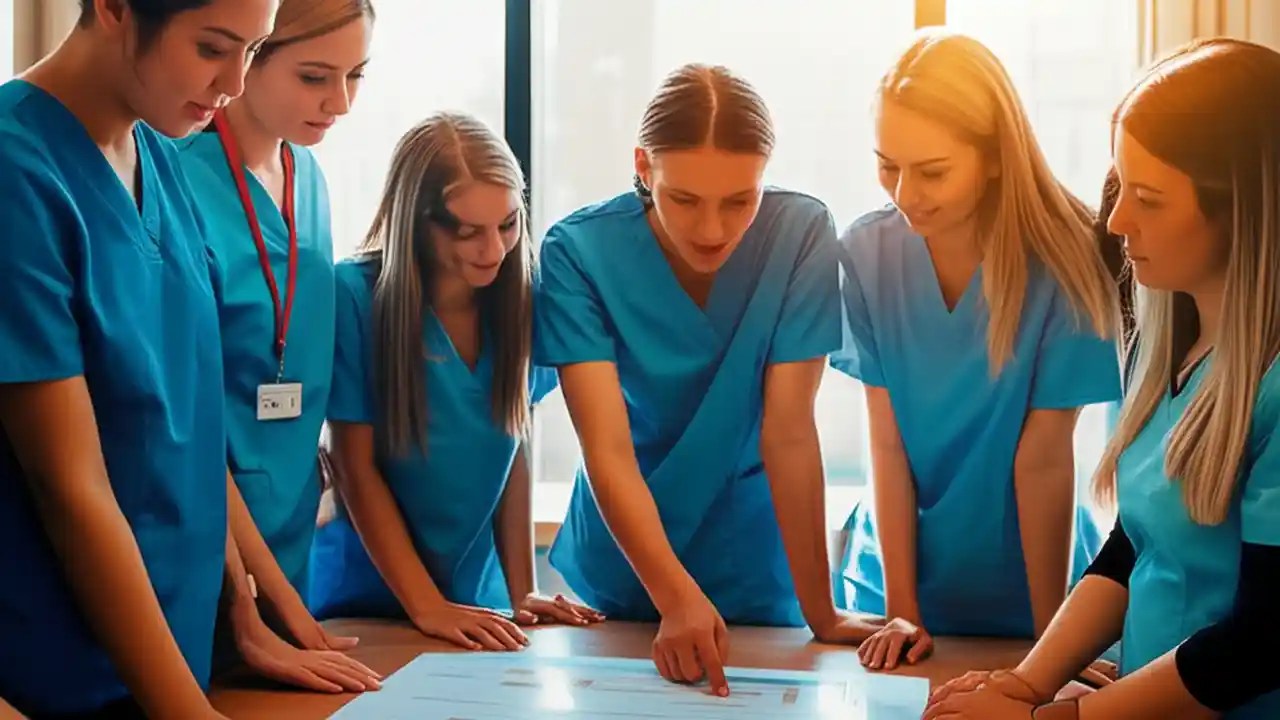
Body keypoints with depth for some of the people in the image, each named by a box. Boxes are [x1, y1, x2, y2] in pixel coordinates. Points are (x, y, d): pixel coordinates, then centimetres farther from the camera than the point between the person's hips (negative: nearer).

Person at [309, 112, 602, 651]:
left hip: (477, 596, 3)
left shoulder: (518, 296, -3)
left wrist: (521, 591, -2)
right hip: (363, 601, -3)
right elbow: (356, 469, -10)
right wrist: (427, 606, -14)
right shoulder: (354, 296, -14)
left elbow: (514, 449, 4)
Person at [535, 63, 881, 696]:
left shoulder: (801, 235, -20)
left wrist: (820, 612, -20)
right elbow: (608, 451, -26)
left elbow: (788, 432, -20)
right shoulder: (578, 252, -22)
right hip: (621, 566, 0)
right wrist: (677, 597, -38)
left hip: (754, 566, 0)